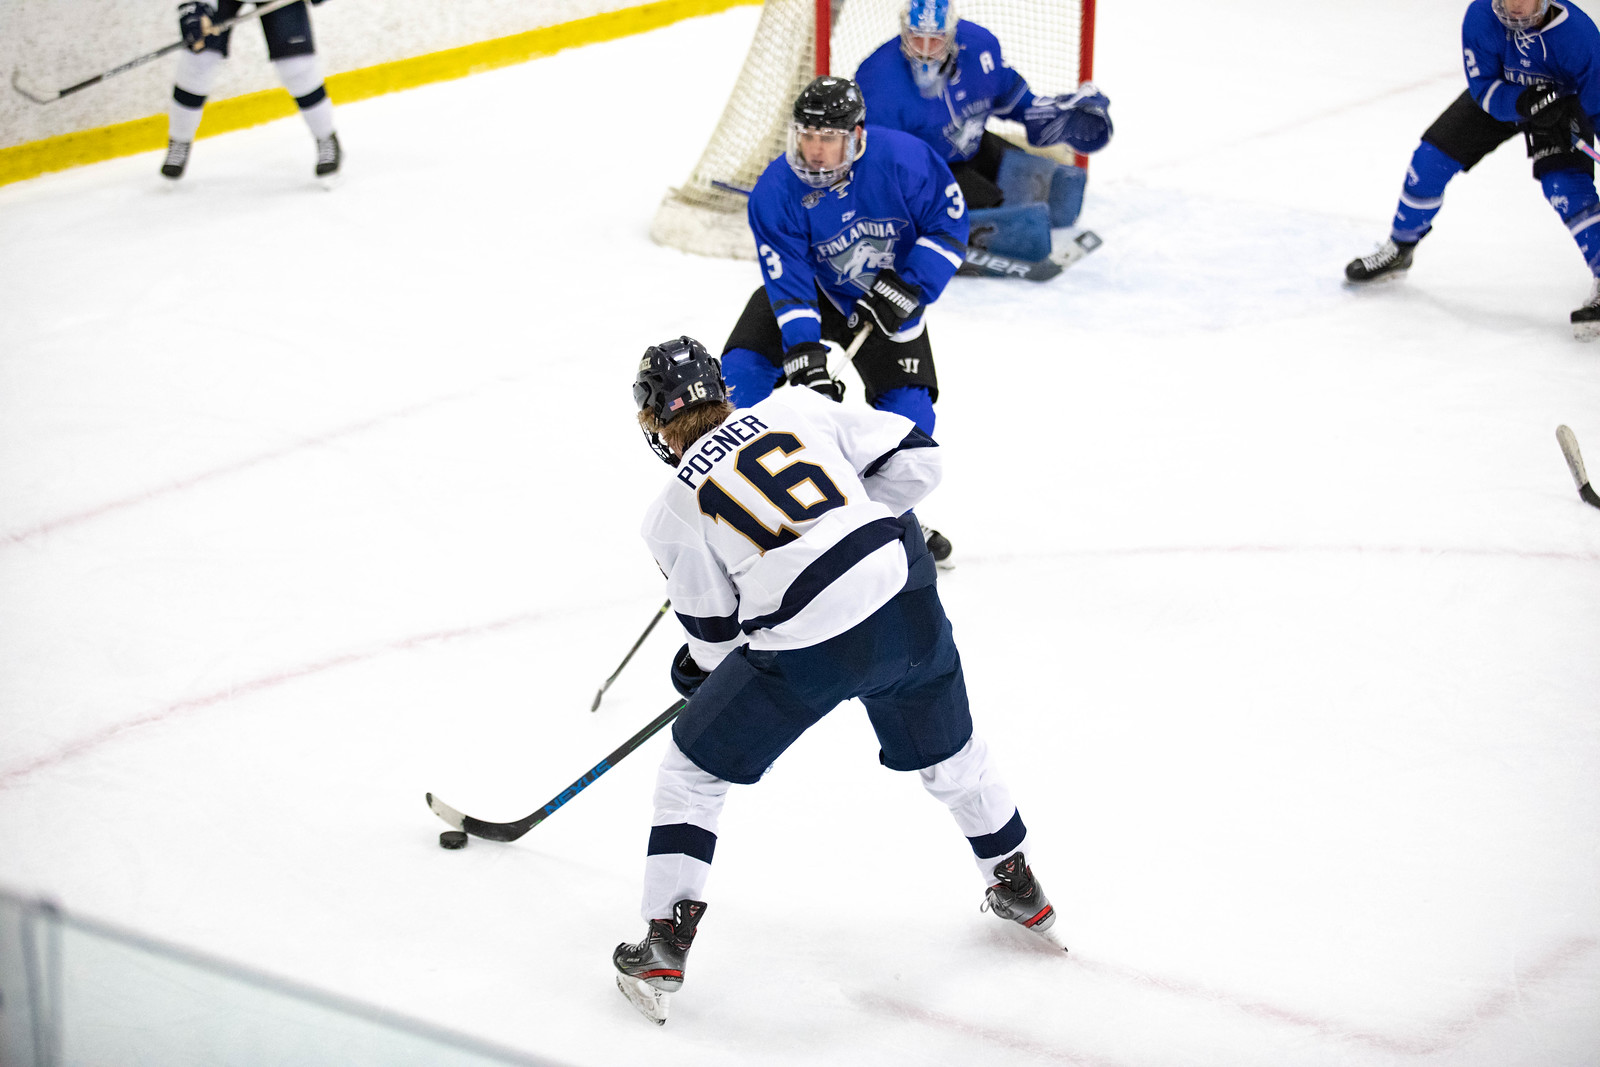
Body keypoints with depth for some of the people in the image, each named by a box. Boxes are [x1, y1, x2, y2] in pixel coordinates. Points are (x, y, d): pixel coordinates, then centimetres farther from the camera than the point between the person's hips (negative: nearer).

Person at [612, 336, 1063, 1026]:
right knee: (945, 754, 29)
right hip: (905, 599, 4)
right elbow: (915, 461, 7)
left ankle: (664, 950, 12)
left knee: (693, 771, 15)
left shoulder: (673, 512, 5)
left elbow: (717, 633, 12)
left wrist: (695, 671, 33)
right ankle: (1019, 892, 44)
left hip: (809, 648, -4)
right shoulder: (794, 408, 12)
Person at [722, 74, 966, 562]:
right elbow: (789, 286, -25)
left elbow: (949, 222, -14)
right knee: (744, 368, -18)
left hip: (888, 293, 0)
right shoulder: (775, 191, -26)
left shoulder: (903, 158, -27)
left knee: (907, 411, -11)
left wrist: (910, 289, -23)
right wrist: (804, 357, -35)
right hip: (810, 288, 0)